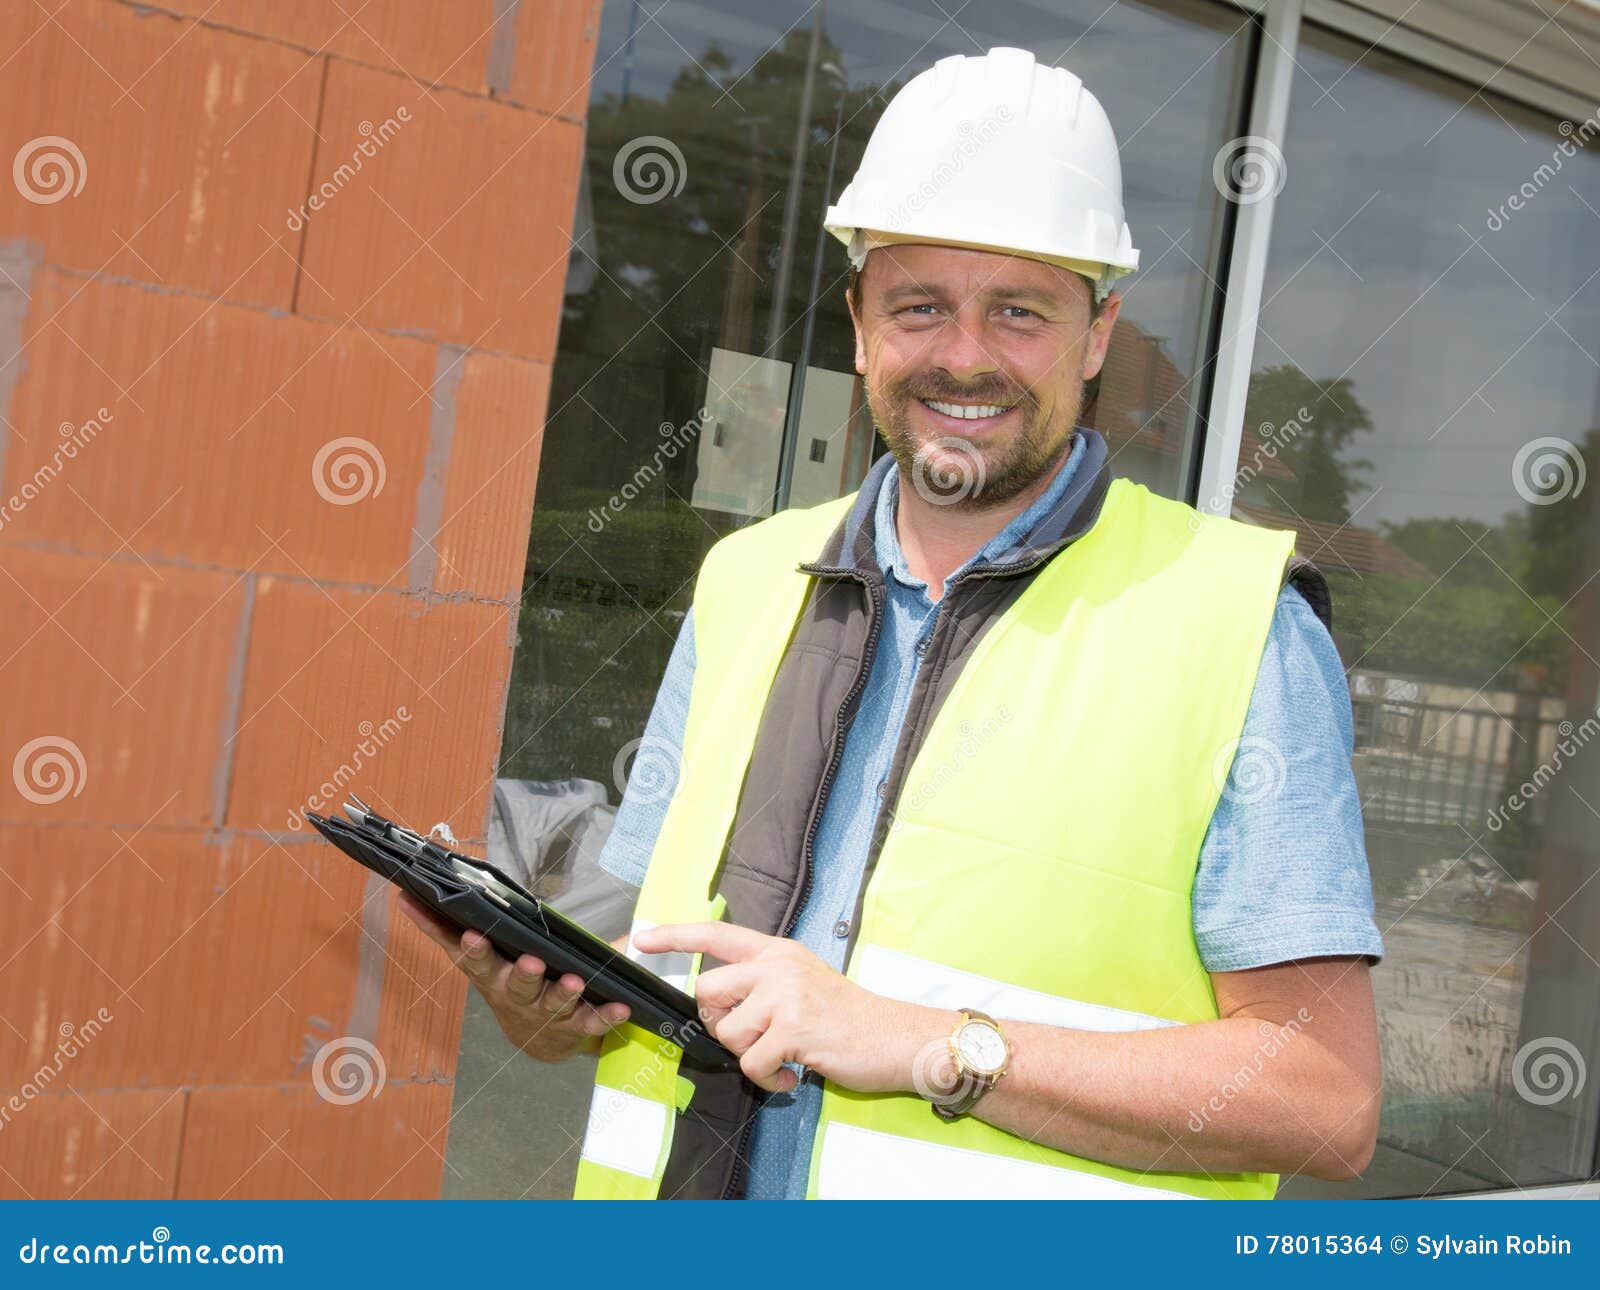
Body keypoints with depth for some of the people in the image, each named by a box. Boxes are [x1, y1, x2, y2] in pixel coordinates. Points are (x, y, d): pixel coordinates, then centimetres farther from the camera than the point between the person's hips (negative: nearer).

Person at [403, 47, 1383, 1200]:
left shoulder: (1238, 629, -11)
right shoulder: (748, 588, 4)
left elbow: (1328, 1101, -16)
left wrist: (933, 1046, -22)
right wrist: (558, 1000, -9)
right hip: (693, 1204, 4)